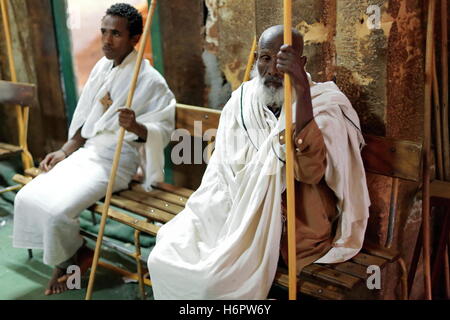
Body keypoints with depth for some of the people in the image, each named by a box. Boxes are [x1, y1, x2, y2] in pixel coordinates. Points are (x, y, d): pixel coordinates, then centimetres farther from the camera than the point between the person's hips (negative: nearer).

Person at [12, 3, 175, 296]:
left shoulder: (150, 80, -14)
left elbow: (165, 128, -14)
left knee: (57, 210, -23)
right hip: (86, 153, 8)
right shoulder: (102, 67, 8)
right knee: (27, 198, -4)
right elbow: (86, 119, 15)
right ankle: (65, 258, 16)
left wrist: (136, 127, -34)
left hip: (115, 161, -7)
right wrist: (65, 150, 8)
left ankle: (69, 259, 11)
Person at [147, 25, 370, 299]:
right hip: (233, 211, 5)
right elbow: (220, 173, 10)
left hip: (283, 221, -5)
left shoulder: (325, 105, -12)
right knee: (163, 261, -10)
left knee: (215, 279, -25)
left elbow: (311, 170, -33)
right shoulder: (241, 101, 3)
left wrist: (303, 92, -40)